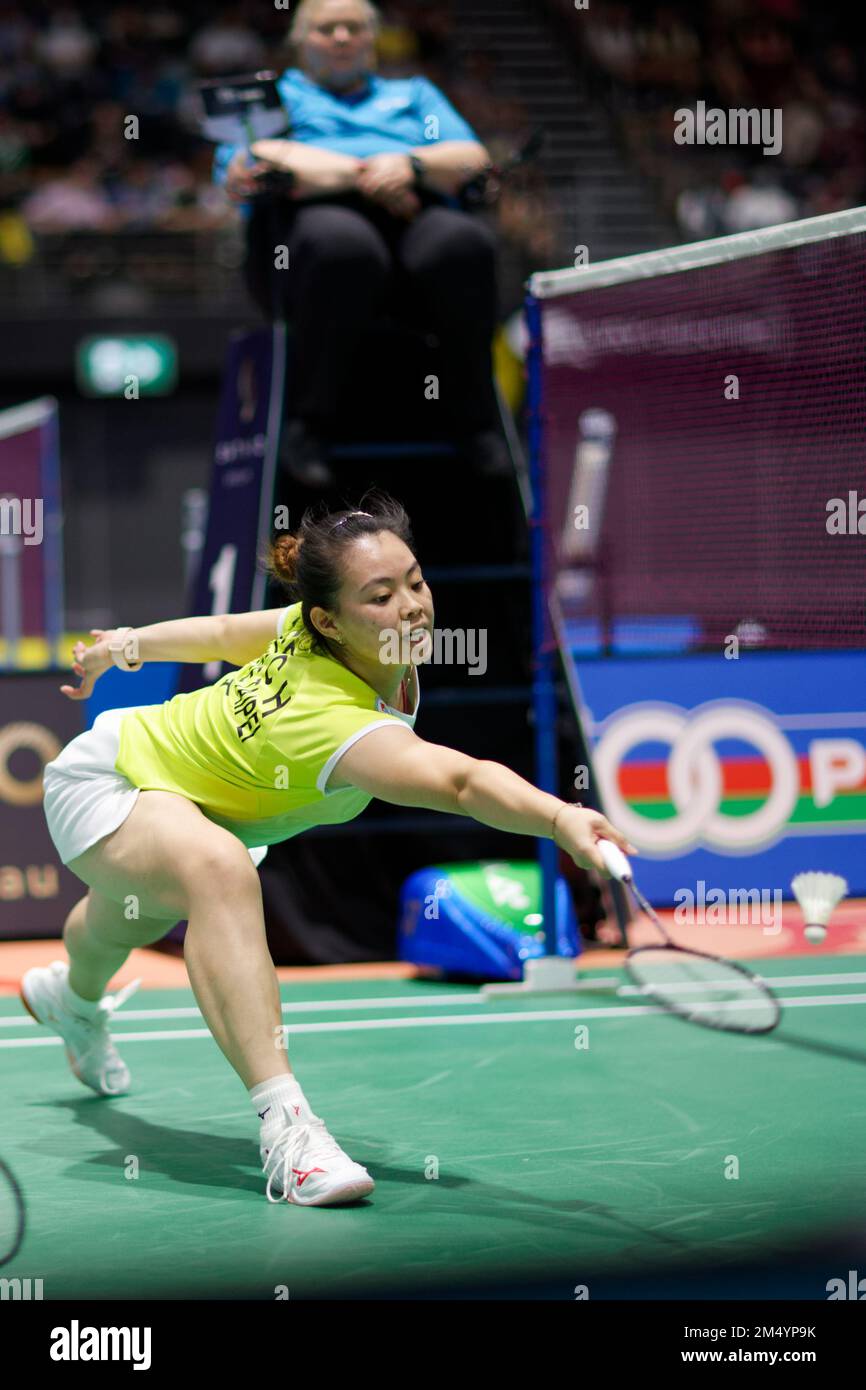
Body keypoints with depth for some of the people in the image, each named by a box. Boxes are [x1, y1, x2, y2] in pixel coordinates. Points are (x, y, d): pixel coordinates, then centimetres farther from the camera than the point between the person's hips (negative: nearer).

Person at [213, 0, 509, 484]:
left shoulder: (413, 94, 35)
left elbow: (474, 159, 17)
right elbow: (243, 173, 6)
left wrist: (411, 165, -6)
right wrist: (356, 173, -5)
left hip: (418, 220, 2)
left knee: (464, 243, -36)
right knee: (342, 246, -41)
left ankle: (476, 421, -27)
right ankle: (310, 423, -33)